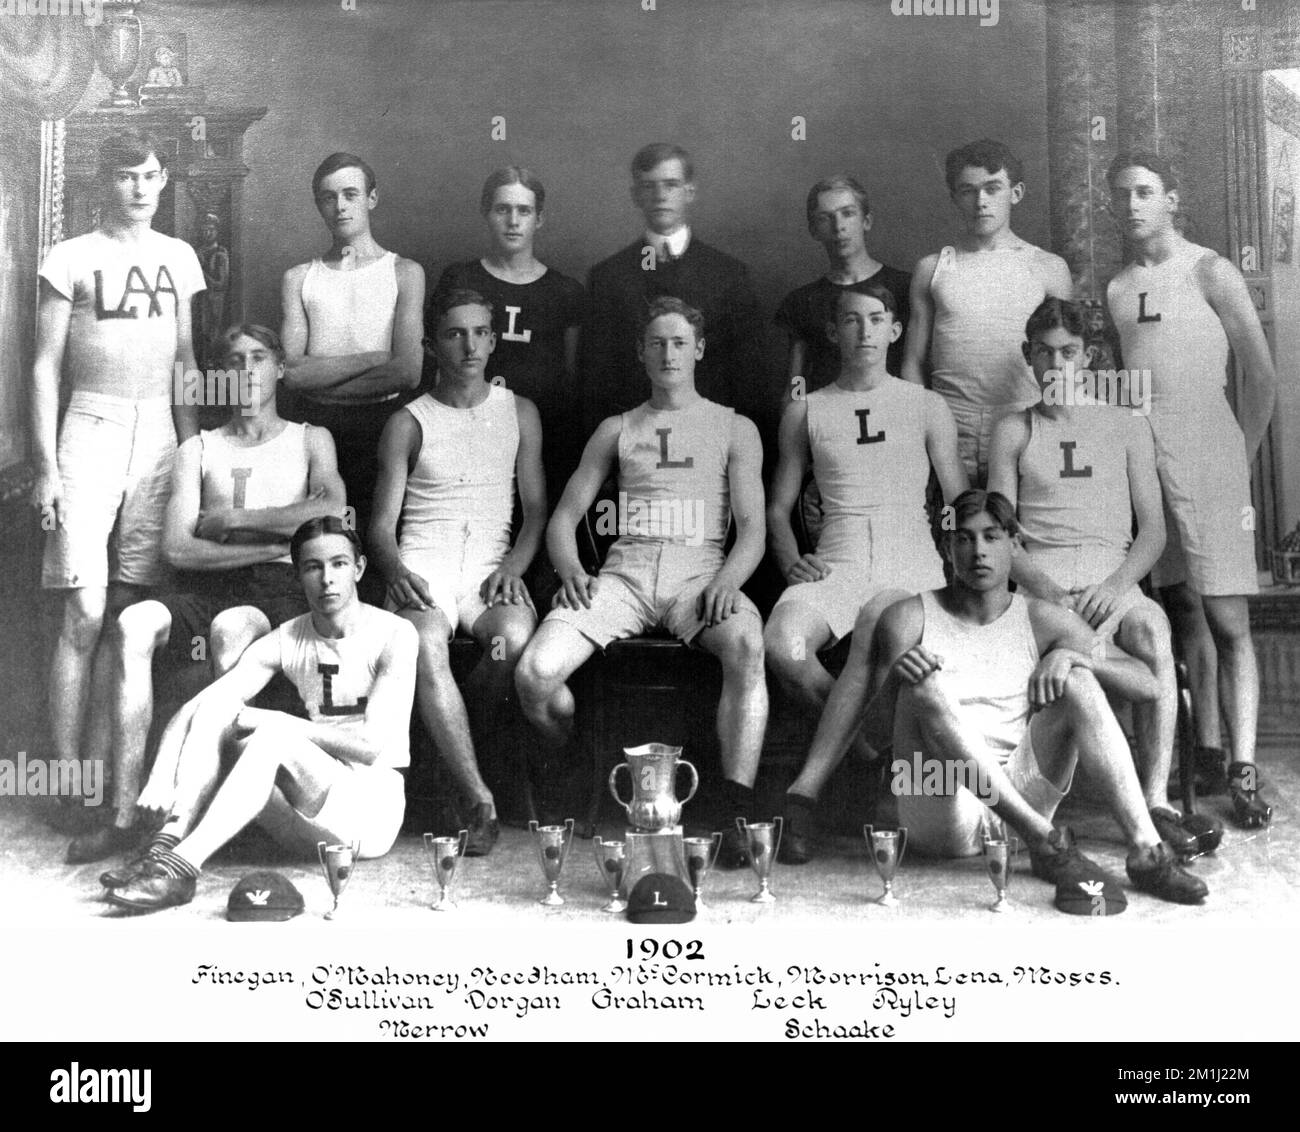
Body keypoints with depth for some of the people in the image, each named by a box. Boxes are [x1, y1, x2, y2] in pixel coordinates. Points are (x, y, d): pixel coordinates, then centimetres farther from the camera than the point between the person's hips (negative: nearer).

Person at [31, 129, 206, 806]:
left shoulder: (178, 257, 13)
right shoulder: (72, 259, 1)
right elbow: (45, 368, 0)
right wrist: (46, 467, -6)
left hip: (160, 433, 4)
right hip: (92, 427, -4)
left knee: (130, 611, 3)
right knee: (84, 616, -8)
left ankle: (103, 760, 12)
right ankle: (67, 772, -2)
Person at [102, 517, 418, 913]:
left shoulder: (394, 634, -10)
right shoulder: (285, 641, 3)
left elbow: (372, 745, -19)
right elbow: (193, 707, -6)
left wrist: (269, 722, -18)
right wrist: (162, 774, -24)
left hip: (372, 809, -5)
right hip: (310, 816, 5)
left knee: (274, 732, -31)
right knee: (212, 711, -12)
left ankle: (183, 867, -37)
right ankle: (164, 847, -26)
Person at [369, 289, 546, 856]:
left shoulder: (519, 412, 16)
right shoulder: (408, 423, 11)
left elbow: (536, 511, 13)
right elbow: (382, 525, 8)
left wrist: (514, 566, -6)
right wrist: (396, 571, -15)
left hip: (492, 565, 1)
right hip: (422, 564, -1)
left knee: (516, 637, -33)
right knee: (425, 644, -34)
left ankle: (452, 751, -7)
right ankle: (479, 799, -35)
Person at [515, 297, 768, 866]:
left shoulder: (735, 429, 17)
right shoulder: (616, 430, 21)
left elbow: (752, 530, 7)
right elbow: (564, 516, 17)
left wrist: (727, 580, -16)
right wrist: (570, 570, -6)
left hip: (699, 573, -2)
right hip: (624, 572, 2)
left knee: (747, 644, -38)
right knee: (535, 674, -24)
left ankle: (737, 816, -36)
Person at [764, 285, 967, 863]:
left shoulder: (926, 407, 15)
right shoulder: (805, 412, 17)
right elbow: (778, 508, 19)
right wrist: (792, 560, -2)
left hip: (910, 563, -1)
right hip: (835, 563, 1)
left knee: (874, 641, -35)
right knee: (782, 646, -31)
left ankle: (805, 791, -23)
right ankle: (870, 745, -8)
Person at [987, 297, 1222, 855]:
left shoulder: (1128, 426, 19)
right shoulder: (1014, 431, 17)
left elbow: (1153, 530, 11)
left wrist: (1120, 582, -10)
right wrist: (1043, 588, -12)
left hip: (1112, 573, 1)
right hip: (1038, 577, -1)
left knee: (1153, 632, -34)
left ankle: (1155, 802, -35)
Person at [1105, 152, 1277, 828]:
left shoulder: (1209, 273, 1)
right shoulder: (1114, 289, 14)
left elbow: (1262, 378, 1)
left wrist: (1239, 463, 2)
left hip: (1205, 453, -4)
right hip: (1139, 461, 5)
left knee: (1227, 620, -8)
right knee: (1185, 613, 8)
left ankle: (1243, 773, -8)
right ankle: (1209, 759, 14)